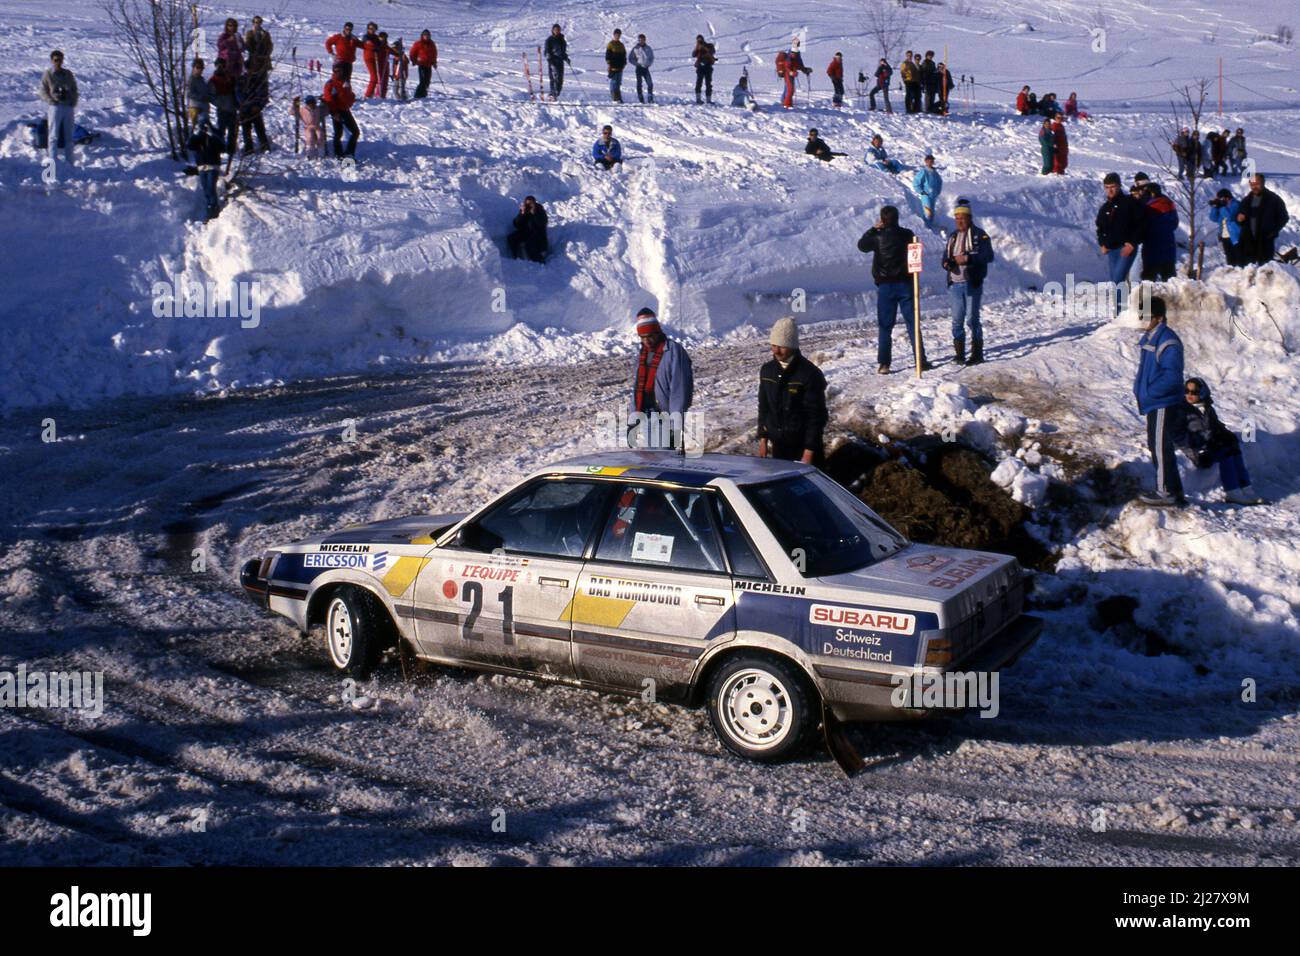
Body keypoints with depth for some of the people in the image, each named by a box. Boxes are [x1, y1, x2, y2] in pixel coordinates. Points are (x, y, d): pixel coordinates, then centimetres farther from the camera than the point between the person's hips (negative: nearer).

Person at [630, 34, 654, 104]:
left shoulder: (648, 48, 5)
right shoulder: (635, 49, -2)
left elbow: (652, 57, 16)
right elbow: (630, 58, 1)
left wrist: (649, 63, 1)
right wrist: (636, 63, -7)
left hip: (646, 68, 2)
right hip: (639, 68, -2)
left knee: (650, 84, -6)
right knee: (639, 84, 1)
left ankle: (650, 98, 2)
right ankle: (640, 99, 6)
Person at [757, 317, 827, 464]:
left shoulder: (810, 374, -14)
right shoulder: (767, 370, 4)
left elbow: (817, 415, -13)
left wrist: (809, 451, -16)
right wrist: (763, 438, 9)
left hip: (803, 446, -5)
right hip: (778, 446, 5)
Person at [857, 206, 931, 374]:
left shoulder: (878, 236, -8)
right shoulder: (907, 235, -3)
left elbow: (861, 245, 10)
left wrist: (873, 229, 16)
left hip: (885, 286, -1)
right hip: (905, 284, 1)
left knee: (885, 327, 4)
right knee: (913, 324, 6)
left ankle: (883, 364, 1)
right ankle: (921, 360, 6)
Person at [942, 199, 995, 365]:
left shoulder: (979, 235, -2)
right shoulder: (953, 236, 17)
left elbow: (989, 255, -12)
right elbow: (946, 256, 19)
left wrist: (967, 258, -21)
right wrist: (947, 263, -5)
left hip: (972, 284, -5)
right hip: (955, 284, 5)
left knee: (972, 319, -4)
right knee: (957, 320, 4)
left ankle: (977, 353, 5)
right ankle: (959, 354, 10)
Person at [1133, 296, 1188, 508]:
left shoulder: (1167, 341, -20)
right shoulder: (1148, 337, 11)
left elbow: (1172, 377, -25)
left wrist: (1149, 392, -21)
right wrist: (1139, 389, 12)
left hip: (1164, 404, -10)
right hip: (1152, 403, 10)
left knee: (1160, 447, -3)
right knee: (1156, 445, 19)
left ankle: (1166, 493, 6)